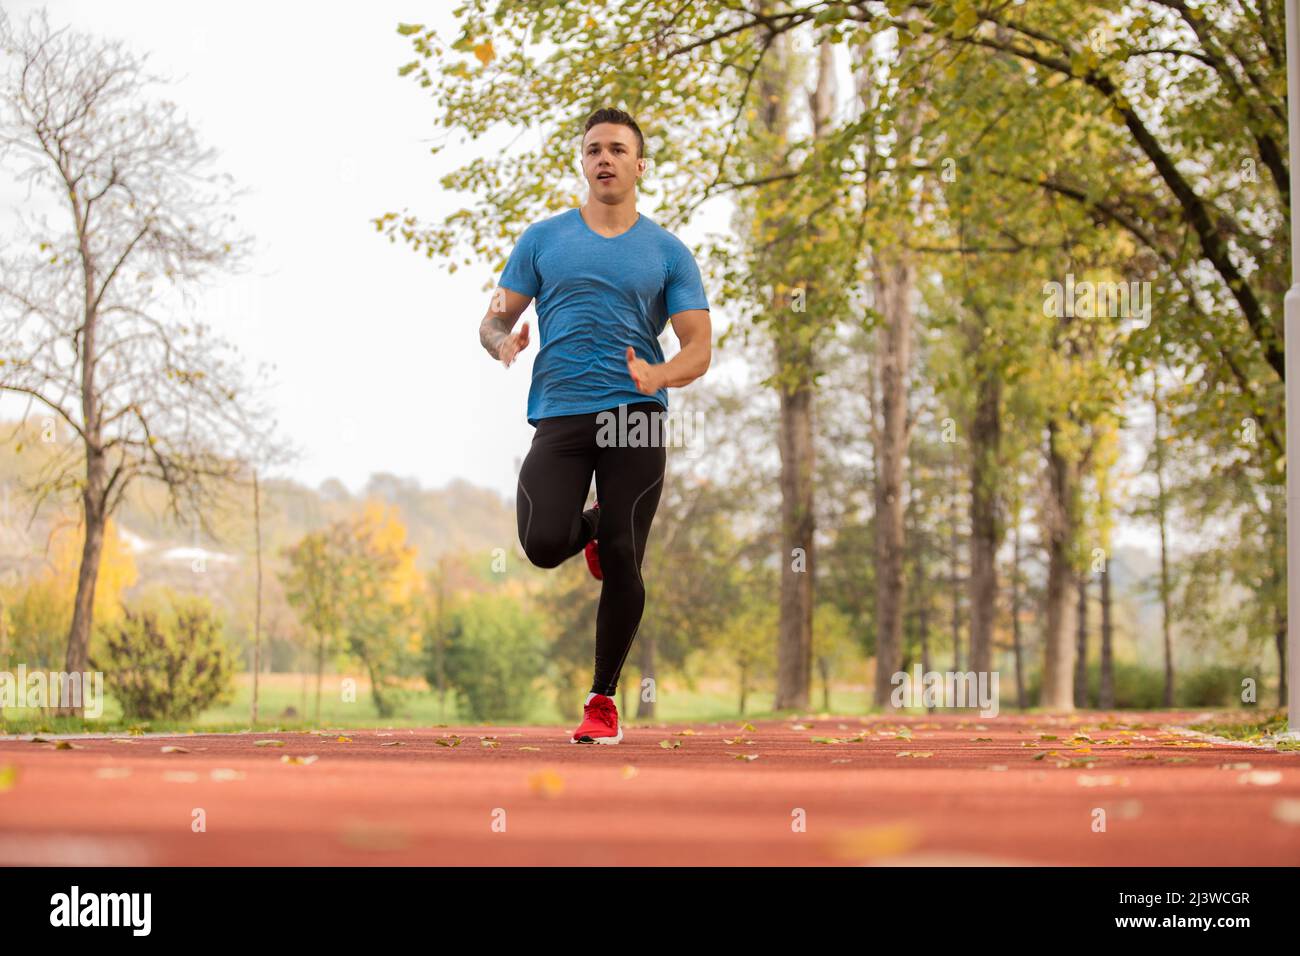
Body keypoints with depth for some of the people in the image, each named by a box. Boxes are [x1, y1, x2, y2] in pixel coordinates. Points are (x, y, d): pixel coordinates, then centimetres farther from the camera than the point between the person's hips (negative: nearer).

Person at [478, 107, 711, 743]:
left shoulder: (668, 252, 8)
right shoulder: (543, 239, 11)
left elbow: (699, 347, 3)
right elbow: (495, 319, 12)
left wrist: (657, 375, -19)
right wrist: (503, 341, -14)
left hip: (635, 415, -1)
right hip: (559, 416, 1)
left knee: (621, 564, -6)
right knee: (543, 546, -18)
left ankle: (604, 699, 12)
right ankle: (592, 525, 21)